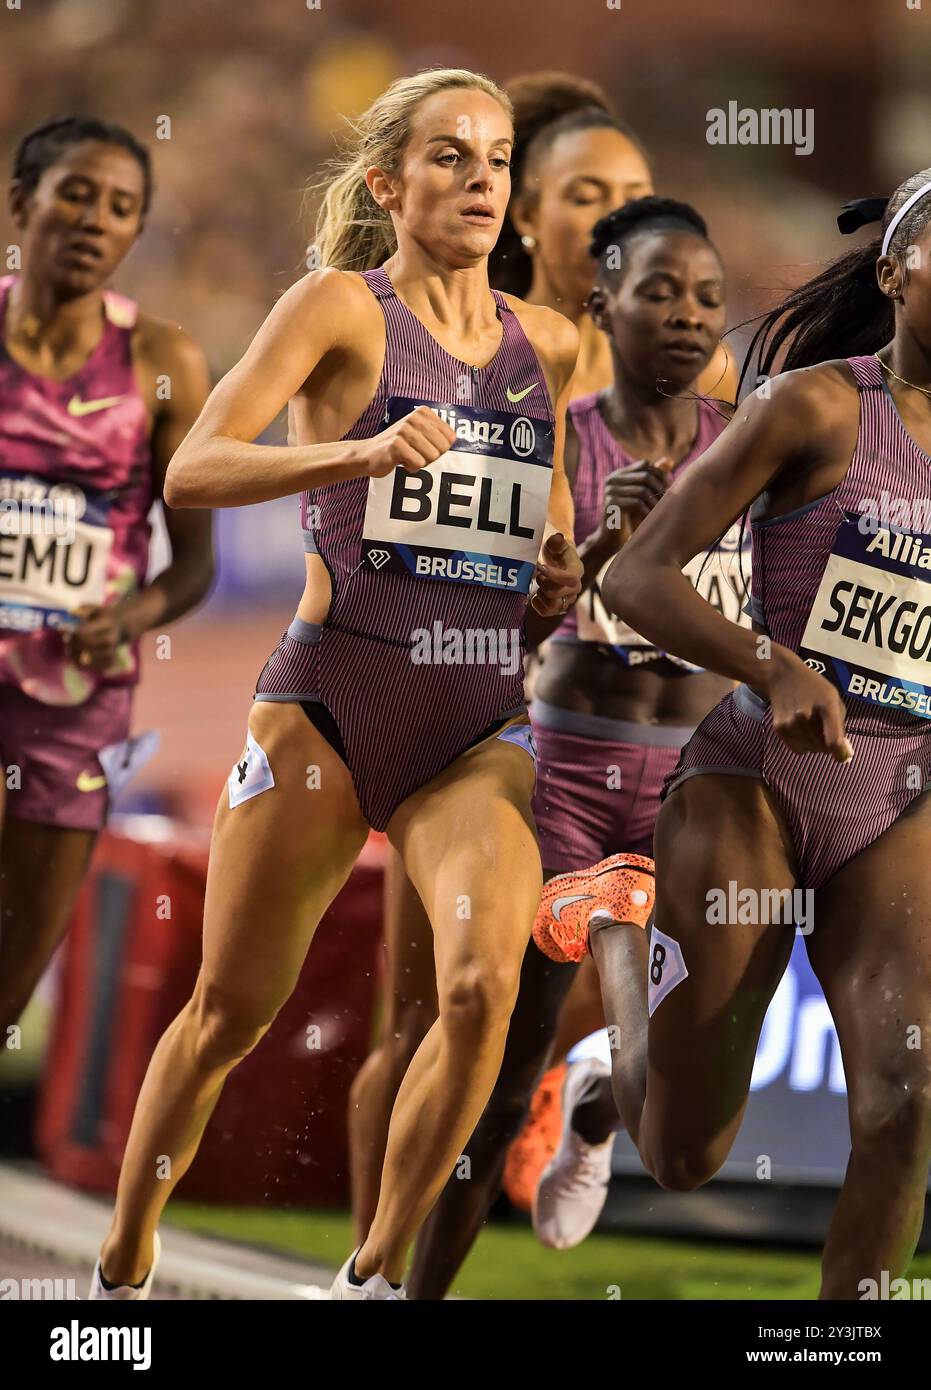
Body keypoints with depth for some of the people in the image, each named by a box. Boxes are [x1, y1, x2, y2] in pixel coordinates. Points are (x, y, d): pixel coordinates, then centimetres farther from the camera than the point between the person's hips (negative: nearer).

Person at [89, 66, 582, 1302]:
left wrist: (567, 577, 5)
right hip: (330, 701, -3)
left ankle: (377, 1276, -5)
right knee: (231, 1012, 3)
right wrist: (360, 454, -28)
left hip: (481, 728, 3)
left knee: (484, 983, -20)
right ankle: (122, 1267, 23)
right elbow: (193, 469, -14)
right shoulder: (341, 307, -2)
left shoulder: (547, 344, 13)